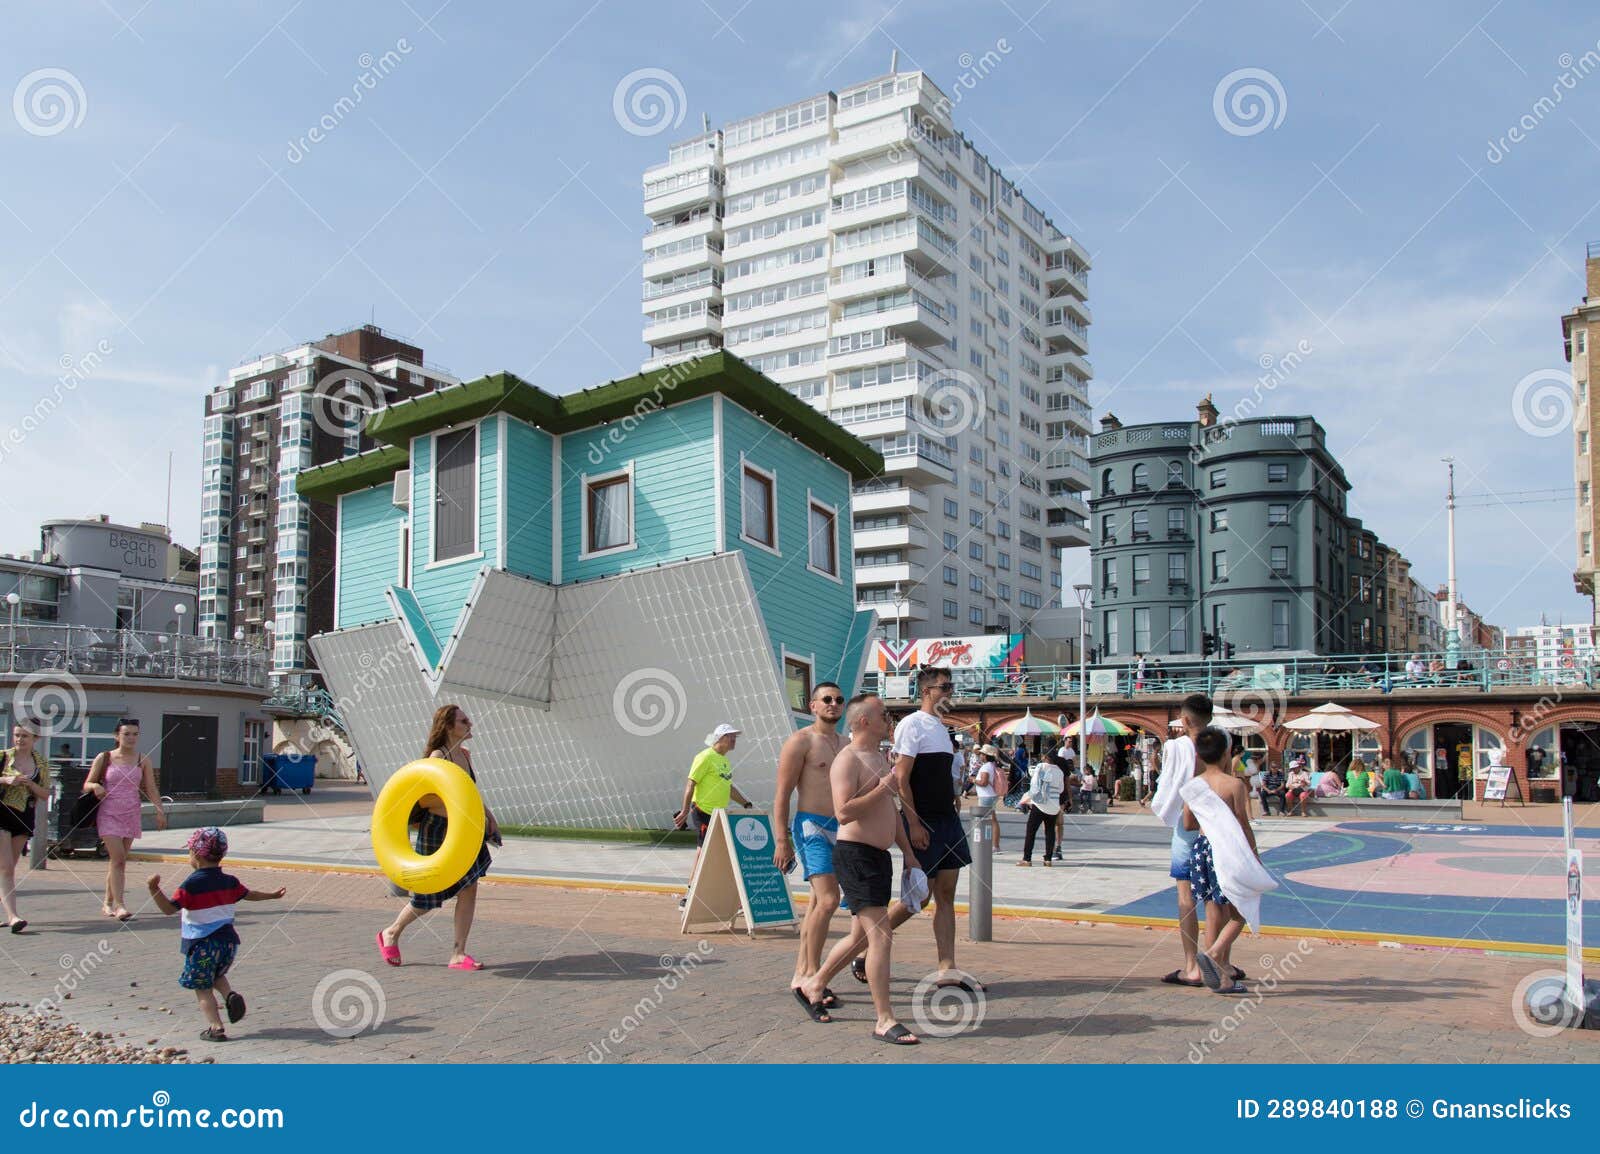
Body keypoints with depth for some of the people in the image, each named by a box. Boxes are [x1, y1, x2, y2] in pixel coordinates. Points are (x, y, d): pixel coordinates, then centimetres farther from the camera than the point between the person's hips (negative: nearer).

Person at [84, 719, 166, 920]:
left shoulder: (142, 761, 5)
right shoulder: (104, 758, 0)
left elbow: (151, 789, 4)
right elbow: (87, 785, 6)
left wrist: (160, 810, -8)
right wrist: (95, 786, -17)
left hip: (132, 815, 3)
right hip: (109, 814, -3)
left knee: (120, 861, 8)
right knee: (118, 858, -14)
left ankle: (107, 902, 22)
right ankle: (118, 905, -14)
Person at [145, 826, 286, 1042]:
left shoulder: (191, 885, -12)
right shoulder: (229, 882, 6)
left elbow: (168, 908, -17)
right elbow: (249, 894, 21)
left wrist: (154, 889, -23)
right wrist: (272, 895, 37)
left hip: (202, 945, -6)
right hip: (228, 940, 6)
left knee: (202, 987, 6)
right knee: (217, 975, 28)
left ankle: (216, 1027, -2)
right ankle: (230, 994, 0)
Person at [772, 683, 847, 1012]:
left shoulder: (846, 744, 17)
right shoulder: (800, 741, -6)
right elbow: (781, 795, -8)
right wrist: (782, 842, -14)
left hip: (841, 829, 8)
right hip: (812, 826, -8)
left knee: (820, 902, 11)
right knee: (828, 900, -18)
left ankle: (801, 974, 20)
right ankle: (812, 976, -9)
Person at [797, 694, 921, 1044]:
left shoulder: (880, 758, 18)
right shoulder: (847, 760, -13)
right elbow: (844, 812, -25)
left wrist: (908, 853, 22)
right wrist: (883, 788, -20)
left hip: (880, 856, 10)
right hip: (855, 854, -10)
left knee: (861, 934, 17)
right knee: (880, 933, -12)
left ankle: (813, 986, 33)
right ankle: (884, 1020, -7)